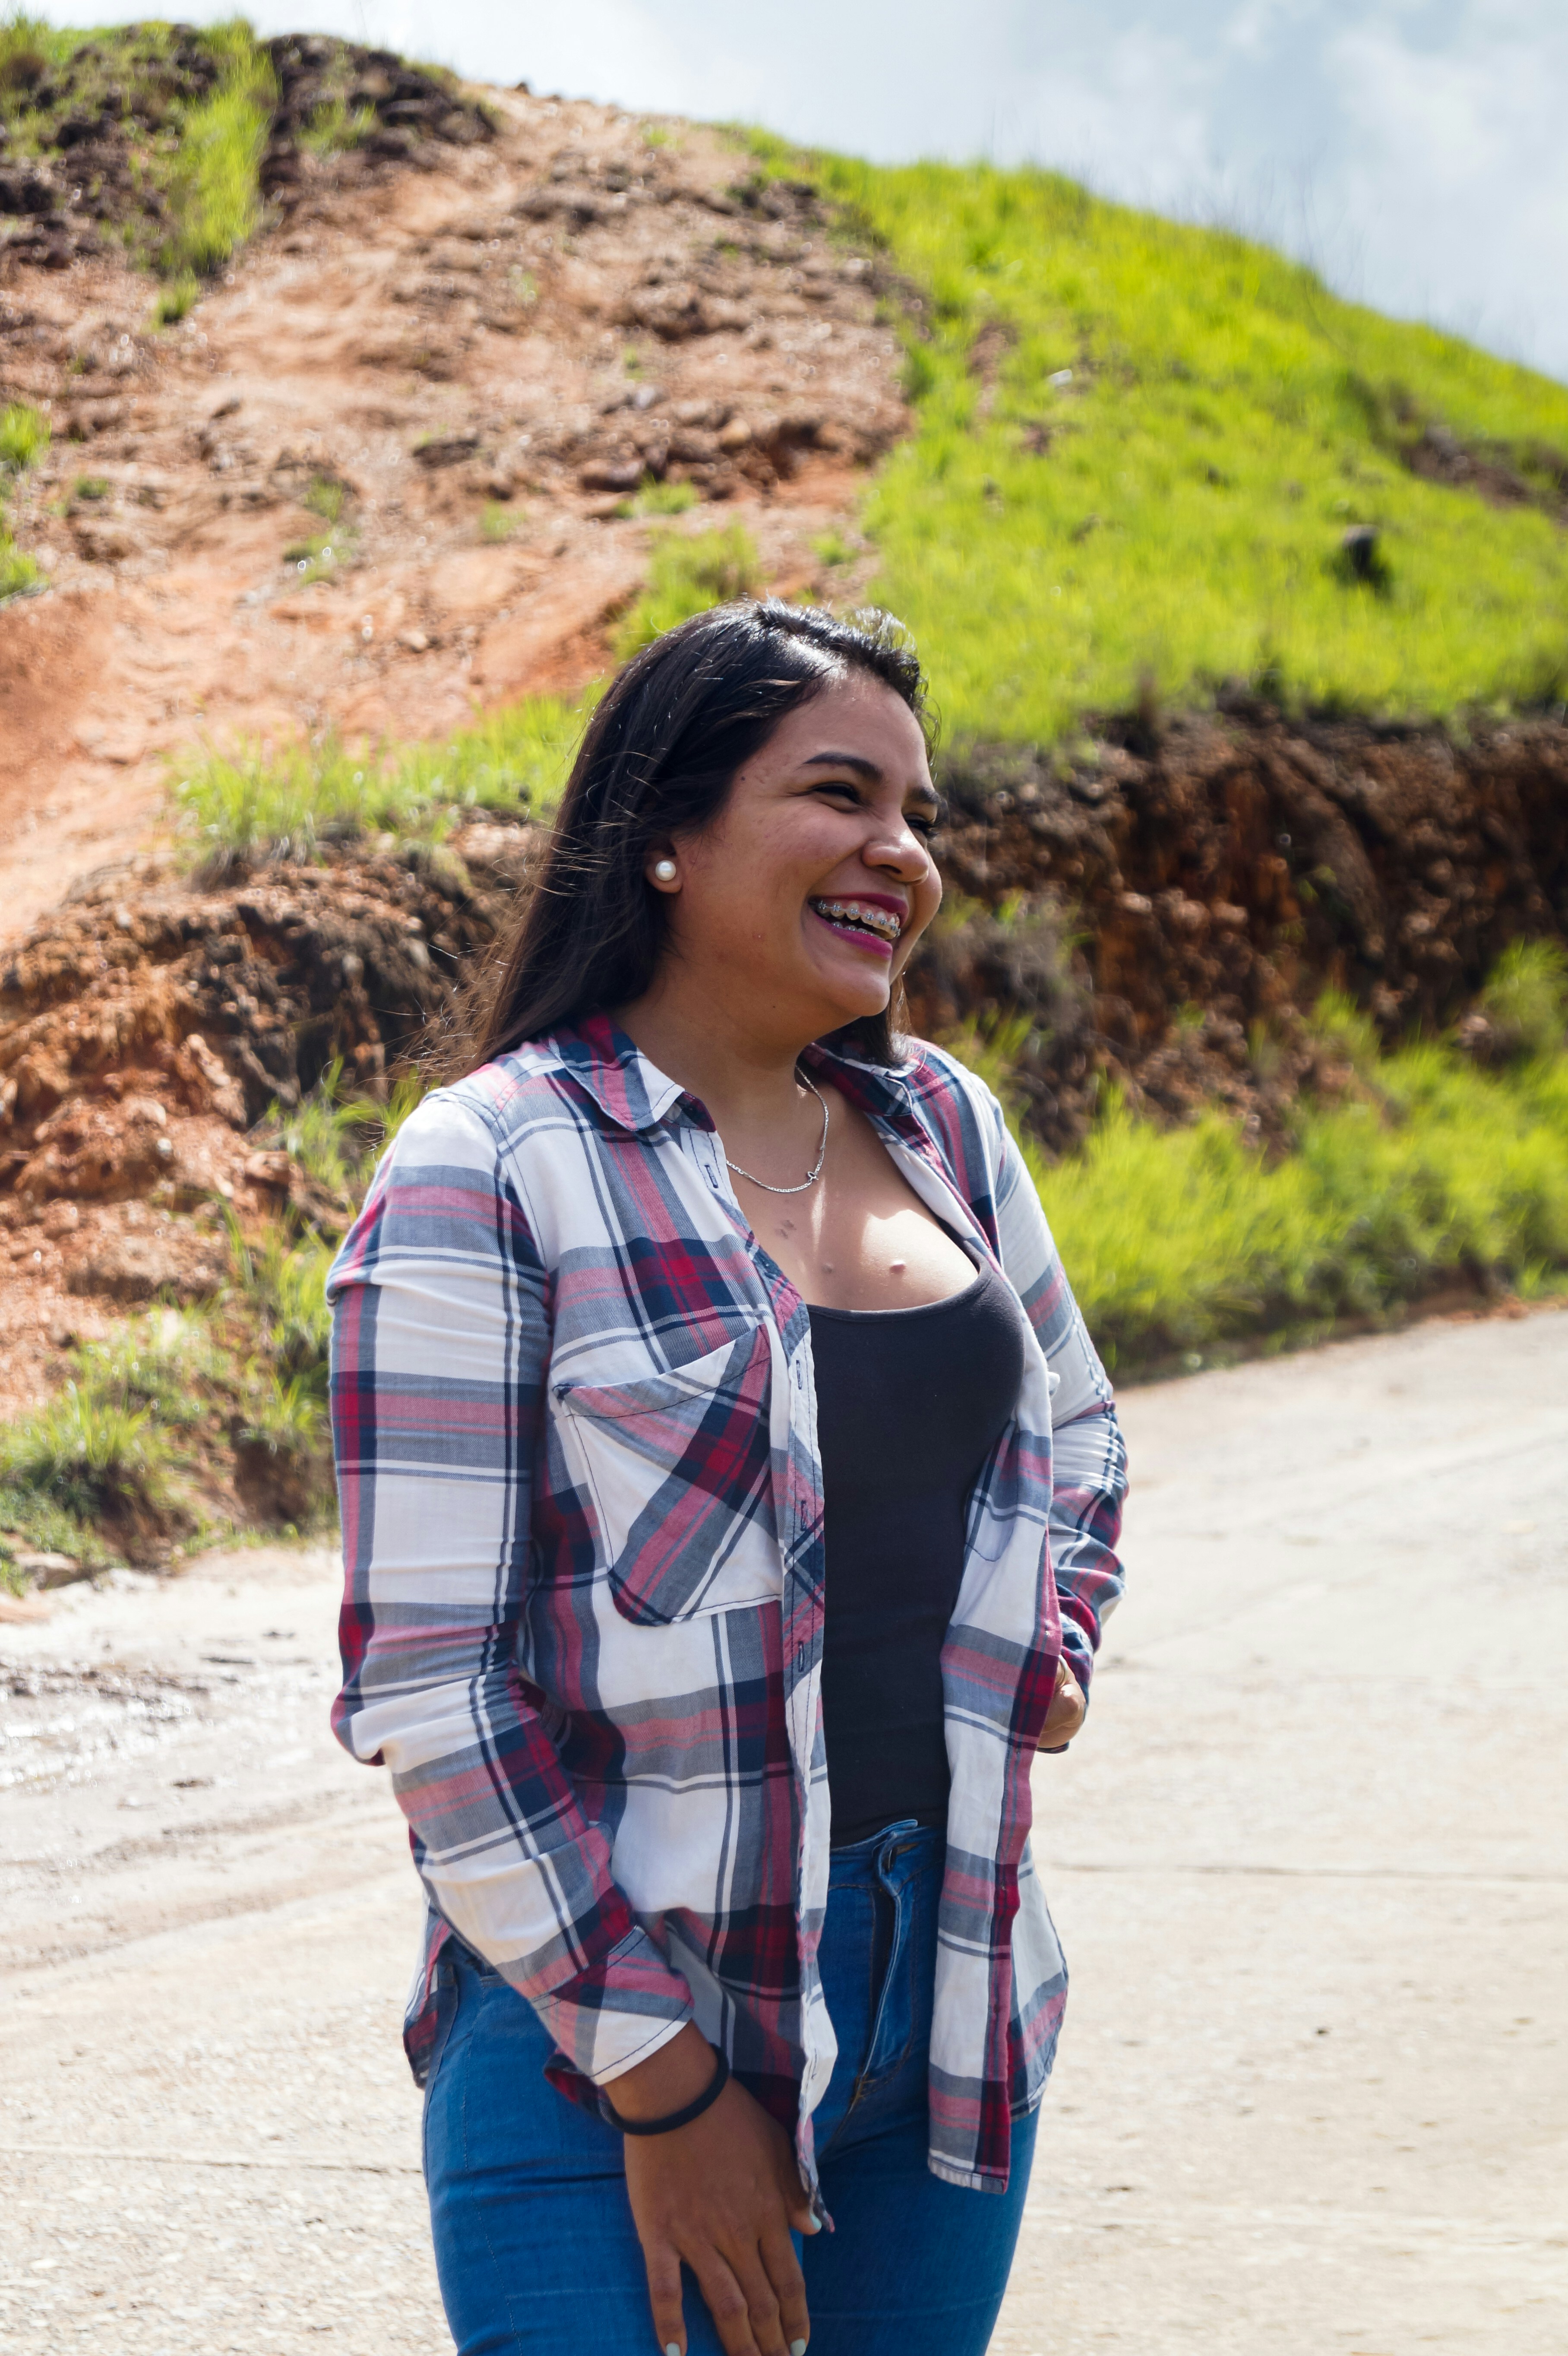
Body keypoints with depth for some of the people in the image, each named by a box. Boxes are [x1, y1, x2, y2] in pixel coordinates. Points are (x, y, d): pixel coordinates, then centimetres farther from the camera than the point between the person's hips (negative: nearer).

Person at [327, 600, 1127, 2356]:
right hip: (606, 2037, -6)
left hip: (951, 1996, 6)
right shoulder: (487, 1177, -11)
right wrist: (660, 2083, -15)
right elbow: (427, 1685, -14)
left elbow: (1075, 1430, 25)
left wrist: (1044, 1650, 4)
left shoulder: (942, 1127, 8)